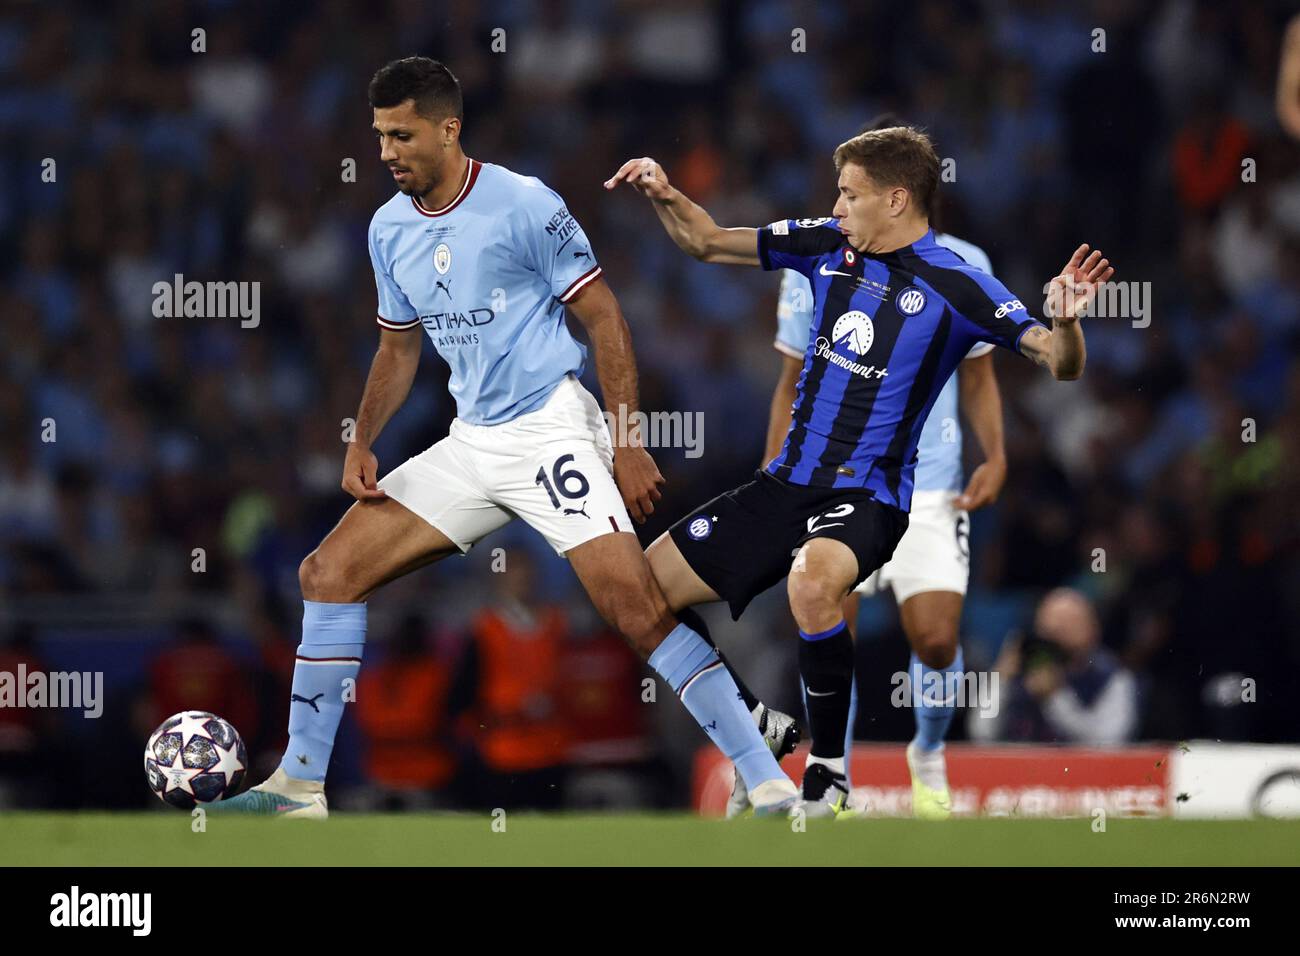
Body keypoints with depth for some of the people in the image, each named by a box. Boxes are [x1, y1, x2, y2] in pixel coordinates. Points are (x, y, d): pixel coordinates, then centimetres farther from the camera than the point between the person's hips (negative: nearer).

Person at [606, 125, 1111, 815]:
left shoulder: (954, 286, -11)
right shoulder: (828, 245, 5)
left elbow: (1060, 364, -16)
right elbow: (708, 242, 16)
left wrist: (1065, 321, -37)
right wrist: (665, 198, -2)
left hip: (868, 498, -7)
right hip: (787, 481, 7)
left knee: (811, 581, -39)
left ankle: (828, 770, -20)